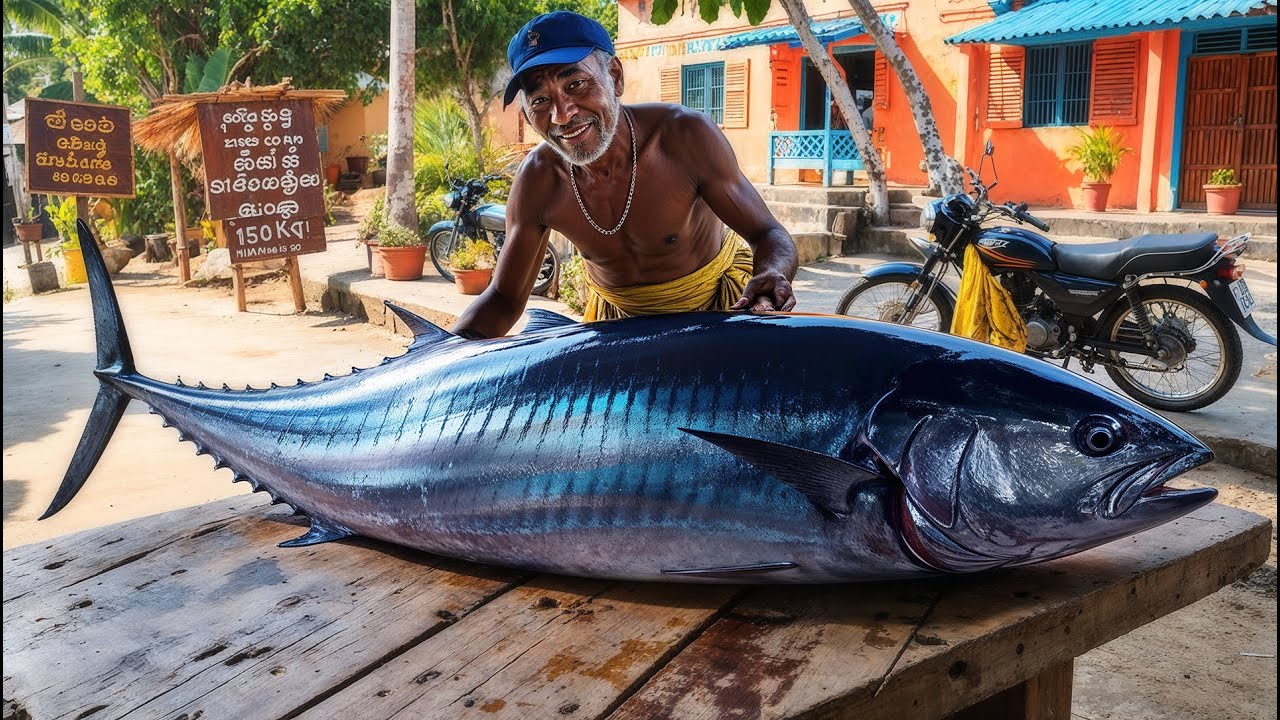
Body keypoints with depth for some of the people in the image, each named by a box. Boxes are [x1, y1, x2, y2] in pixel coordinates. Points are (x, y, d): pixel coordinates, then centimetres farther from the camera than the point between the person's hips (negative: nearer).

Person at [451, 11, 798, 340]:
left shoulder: (685, 135, -31)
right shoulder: (537, 180, -23)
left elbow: (767, 233, -22)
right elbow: (504, 298, -12)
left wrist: (772, 276, -48)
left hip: (716, 295, -1)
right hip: (616, 314, 2)